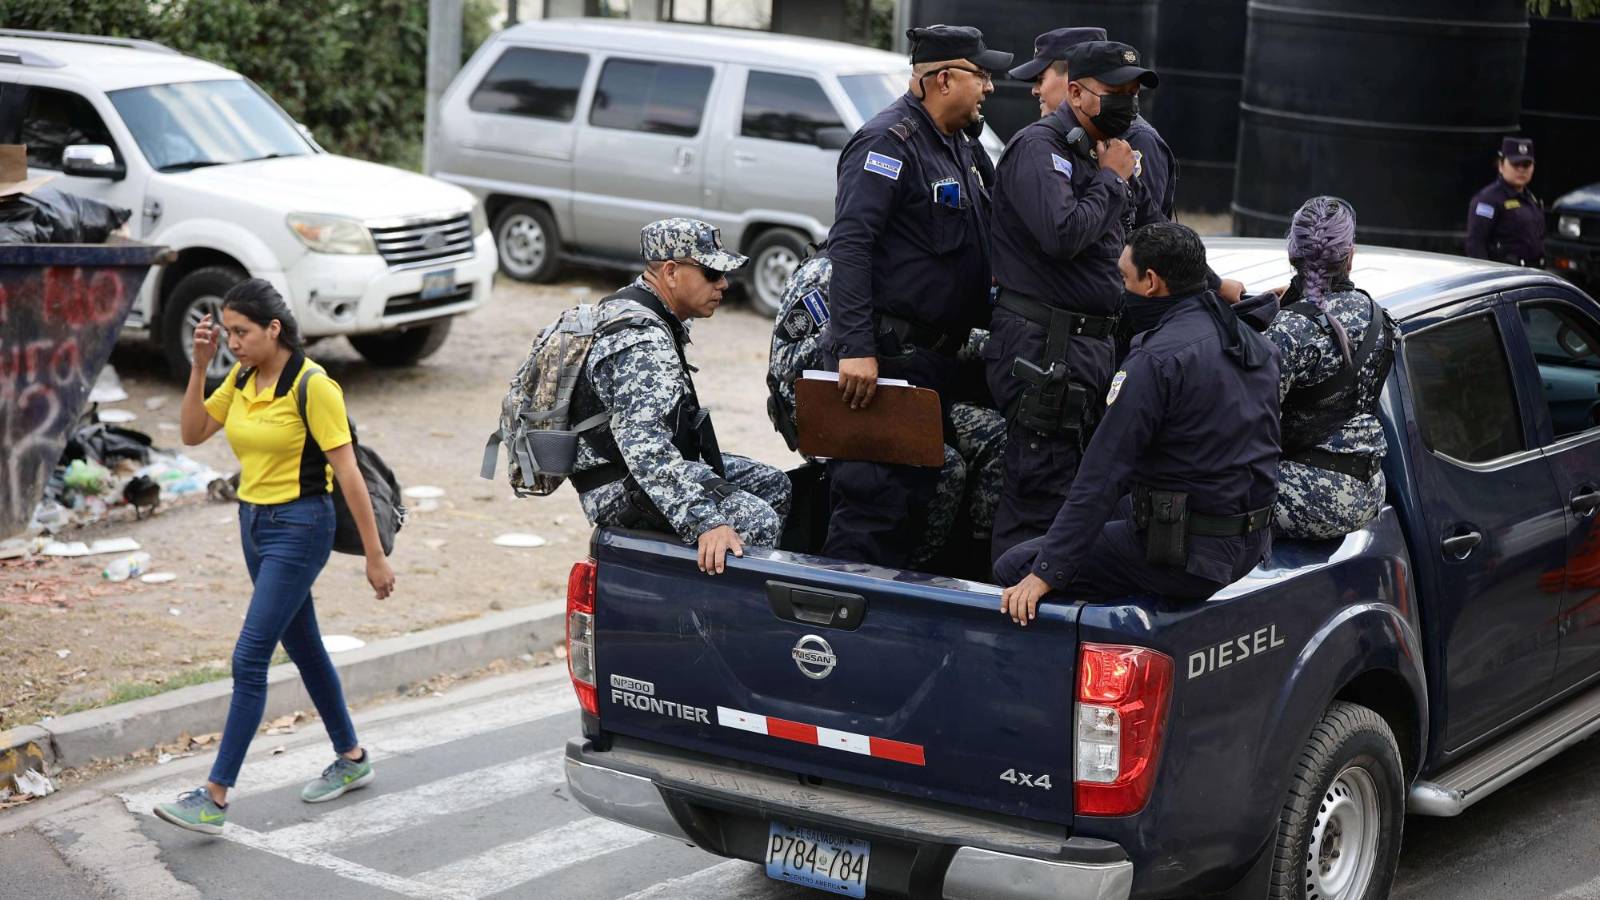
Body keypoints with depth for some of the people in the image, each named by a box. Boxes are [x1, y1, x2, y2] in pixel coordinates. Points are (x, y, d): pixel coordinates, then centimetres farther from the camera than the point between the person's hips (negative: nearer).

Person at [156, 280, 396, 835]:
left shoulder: (312, 385, -18)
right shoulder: (242, 380, 5)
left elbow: (347, 471, -17)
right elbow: (192, 433, 9)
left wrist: (374, 555, -15)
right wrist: (200, 367, -4)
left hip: (299, 528, -9)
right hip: (254, 522, 9)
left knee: (249, 660, -11)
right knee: (303, 648, 18)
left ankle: (215, 799, -10)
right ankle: (351, 760, 34)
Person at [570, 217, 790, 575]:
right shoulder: (643, 344, -25)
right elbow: (646, 448, -37)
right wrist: (705, 523, -44)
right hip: (625, 492, -11)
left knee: (773, 484, 12)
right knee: (756, 521, -25)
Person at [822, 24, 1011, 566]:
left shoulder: (963, 145, 15)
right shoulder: (889, 142, -14)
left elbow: (976, 245, 27)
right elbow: (849, 245, -23)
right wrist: (855, 349, -29)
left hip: (936, 355, 10)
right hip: (884, 355, -10)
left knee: (915, 494, 15)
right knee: (872, 496, -9)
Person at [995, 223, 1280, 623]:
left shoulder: (1156, 360, -19)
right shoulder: (1256, 342, 7)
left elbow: (1103, 474, -20)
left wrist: (1046, 573, -17)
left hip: (1189, 556, -9)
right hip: (1252, 542, 9)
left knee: (1014, 567, -1)